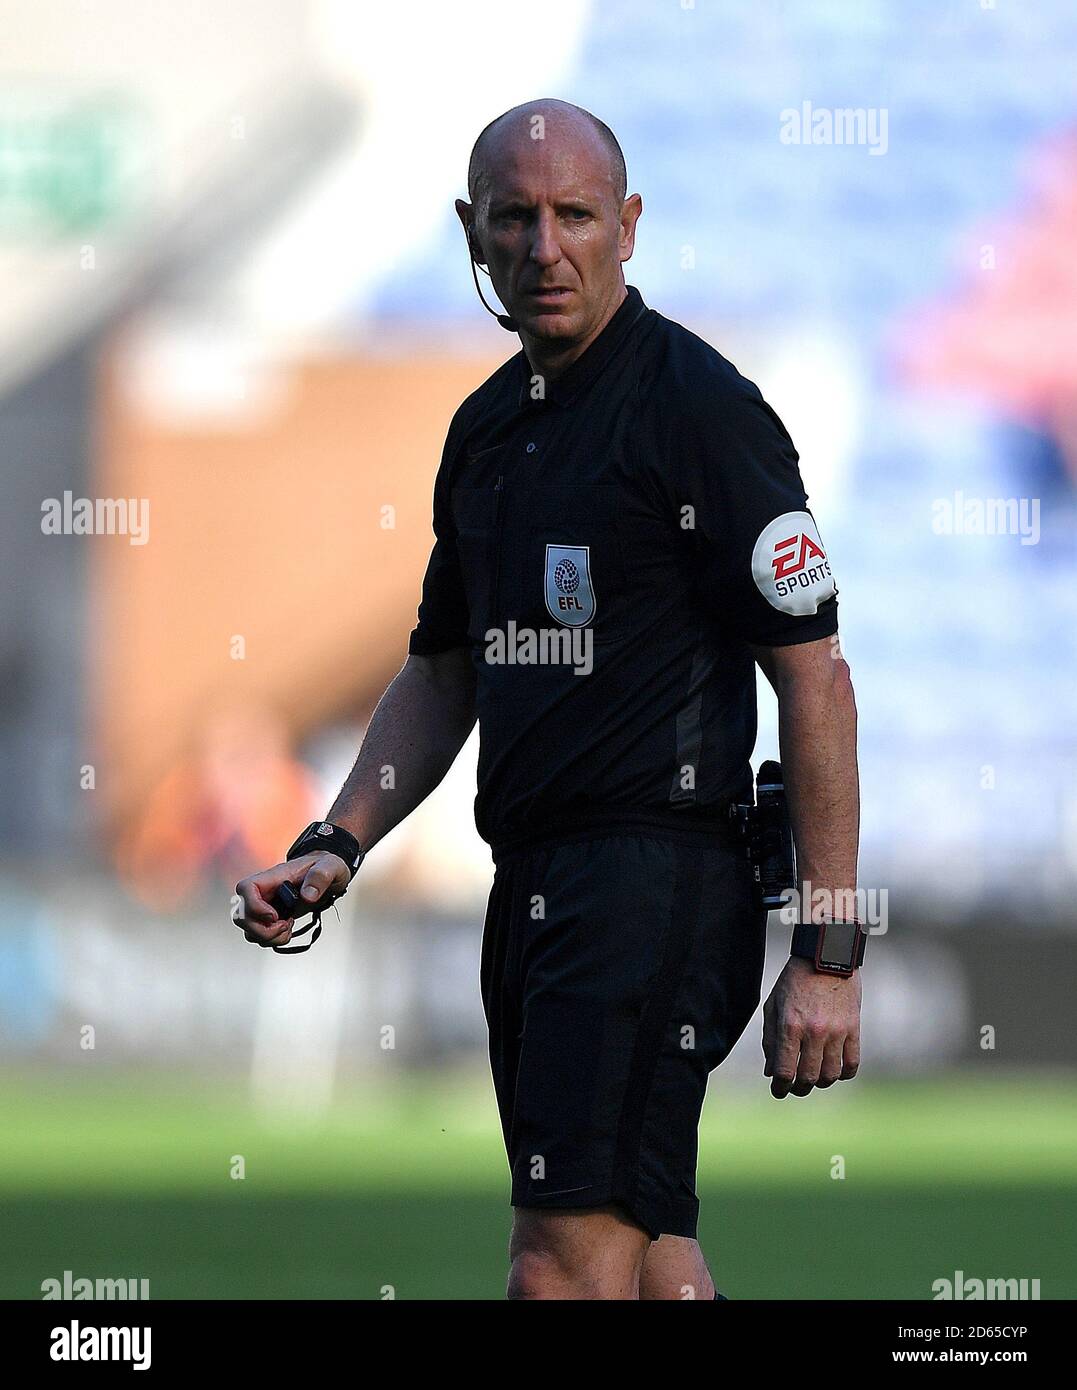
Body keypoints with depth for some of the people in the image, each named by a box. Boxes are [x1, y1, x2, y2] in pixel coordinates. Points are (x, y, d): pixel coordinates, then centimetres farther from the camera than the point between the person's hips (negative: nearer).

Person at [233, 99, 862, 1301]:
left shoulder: (699, 409, -8)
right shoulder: (487, 427, 16)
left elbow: (815, 679, -10)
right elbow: (440, 675, 27)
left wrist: (828, 956, -14)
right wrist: (333, 848, 11)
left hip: (659, 875, -8)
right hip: (532, 882, 8)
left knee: (566, 1266, -16)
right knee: (646, 1259, 9)